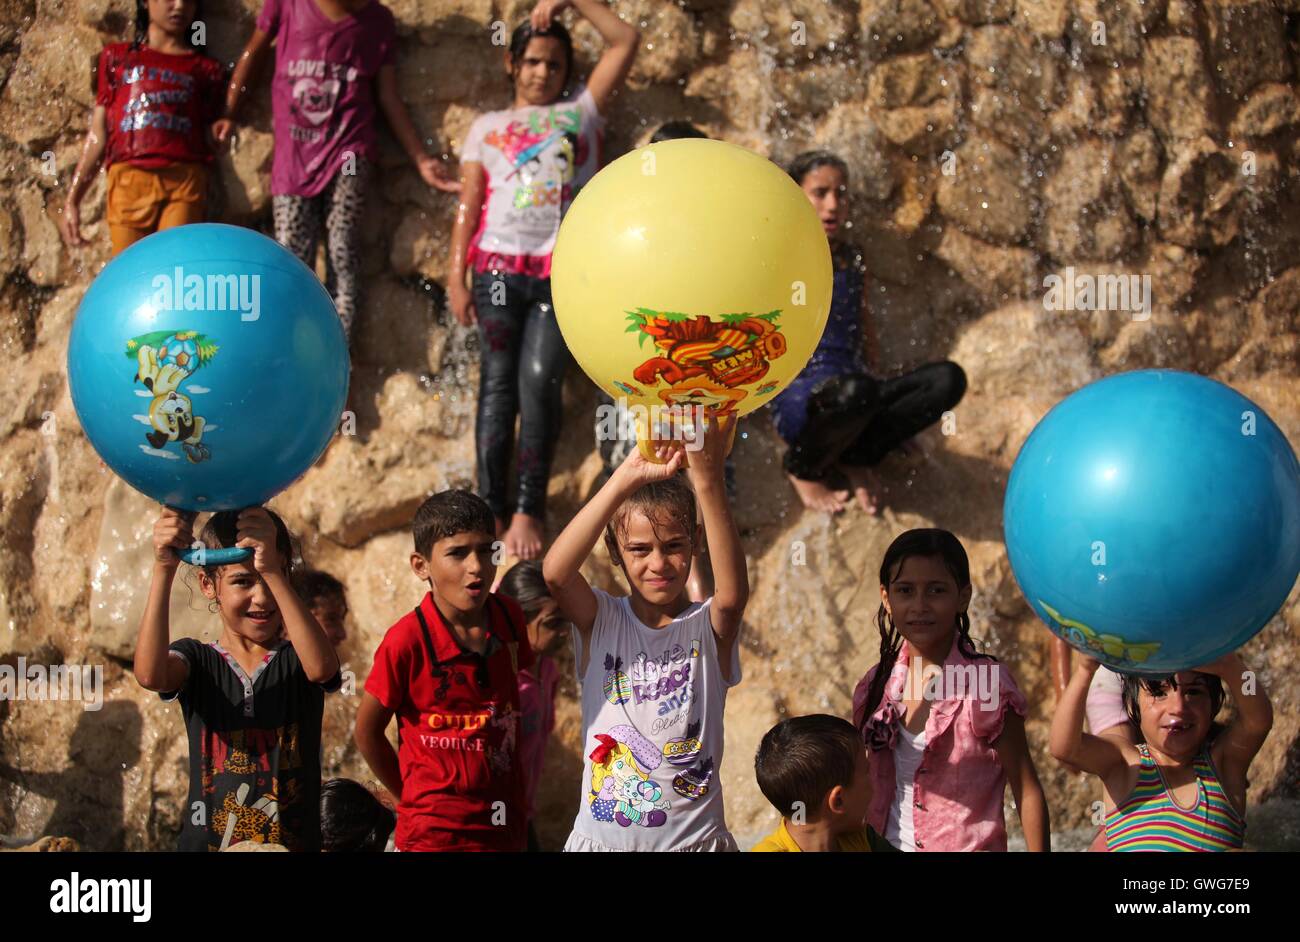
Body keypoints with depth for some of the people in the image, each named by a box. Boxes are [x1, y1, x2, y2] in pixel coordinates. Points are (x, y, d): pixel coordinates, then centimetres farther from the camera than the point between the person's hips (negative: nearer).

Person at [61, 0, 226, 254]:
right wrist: (72, 200, 12)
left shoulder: (206, 69, 19)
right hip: (128, 180, 1)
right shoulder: (117, 58, 21)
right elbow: (97, 137, 18)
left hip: (183, 183, -1)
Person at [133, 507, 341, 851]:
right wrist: (163, 570, -29)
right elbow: (150, 674, -22)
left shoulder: (296, 658, -1)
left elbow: (321, 668, -26)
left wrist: (272, 571, -34)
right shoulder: (196, 659, 2)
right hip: (206, 839, 0)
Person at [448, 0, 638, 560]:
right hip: (501, 267, 1)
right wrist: (456, 278, 1)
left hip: (562, 272, -1)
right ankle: (491, 510, -3)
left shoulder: (581, 113, 18)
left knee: (539, 382, -11)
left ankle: (529, 510, -8)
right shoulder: (486, 128, 17)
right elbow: (468, 207, 10)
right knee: (498, 383, -2)